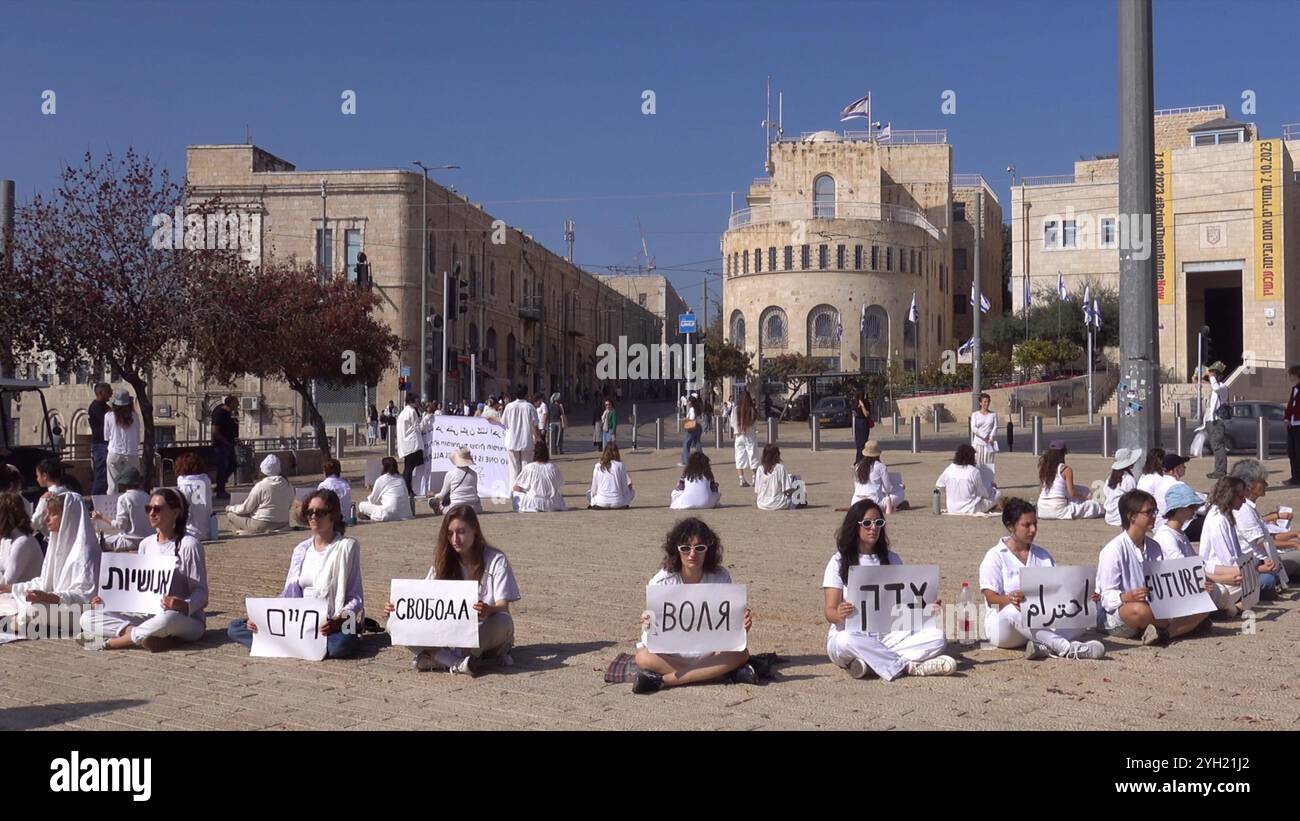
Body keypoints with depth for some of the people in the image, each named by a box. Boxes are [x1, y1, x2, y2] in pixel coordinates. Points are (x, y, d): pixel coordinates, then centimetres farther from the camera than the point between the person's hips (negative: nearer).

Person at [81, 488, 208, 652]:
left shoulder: (188, 545, -7)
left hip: (185, 620, -6)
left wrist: (185, 605, -31)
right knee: (87, 618, -9)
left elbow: (200, 591, -9)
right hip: (148, 616, 6)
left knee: (166, 619, -43)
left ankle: (108, 642, -20)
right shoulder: (146, 544, 13)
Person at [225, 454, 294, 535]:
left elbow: (246, 508, -7)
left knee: (230, 514, 8)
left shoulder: (260, 486, -14)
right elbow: (289, 507, 10)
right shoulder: (289, 486, -1)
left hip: (262, 525, -6)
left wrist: (230, 508, 12)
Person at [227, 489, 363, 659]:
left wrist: (338, 622, -24)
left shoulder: (346, 546, -2)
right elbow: (289, 594, 14)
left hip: (330, 626, -6)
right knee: (235, 628, -9)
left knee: (342, 644, -41)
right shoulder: (301, 549, 14)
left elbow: (355, 599, -4)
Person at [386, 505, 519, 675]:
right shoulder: (443, 562, 7)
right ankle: (457, 662, -37)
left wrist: (489, 610, -38)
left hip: (484, 634, -3)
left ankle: (438, 659, -31)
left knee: (503, 622, -39)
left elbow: (503, 606, -14)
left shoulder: (495, 560, -5)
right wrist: (397, 608, -16)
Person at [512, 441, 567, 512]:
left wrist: (526, 490, 18)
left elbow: (515, 487, -1)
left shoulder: (528, 468, -9)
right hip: (552, 505, 3)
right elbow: (561, 486, 10)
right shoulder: (553, 467, -3)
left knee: (515, 494, 20)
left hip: (533, 504, -3)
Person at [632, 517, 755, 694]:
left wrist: (741, 627, -23)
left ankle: (662, 680, -28)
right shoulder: (661, 582, -10)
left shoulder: (721, 578, -5)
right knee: (644, 658, -33)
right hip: (670, 654, -2)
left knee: (740, 654, -29)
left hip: (709, 651, 2)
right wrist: (648, 626, -32)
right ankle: (718, 672, -28)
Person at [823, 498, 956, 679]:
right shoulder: (839, 562, 2)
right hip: (852, 632, -4)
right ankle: (910, 666, -31)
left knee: (937, 636, -20)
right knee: (846, 641, -40)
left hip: (888, 635, 4)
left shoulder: (892, 560, 14)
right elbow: (829, 610, -6)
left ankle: (871, 662, -29)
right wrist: (838, 614, -31)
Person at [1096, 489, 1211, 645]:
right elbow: (1107, 597, -16)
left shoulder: (1155, 547, 13)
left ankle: (1164, 633, -29)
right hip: (1116, 616, -7)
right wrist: (1126, 597, -37)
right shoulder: (1114, 549, -11)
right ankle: (1182, 627, -12)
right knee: (1139, 609, -42)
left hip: (1154, 611, 7)